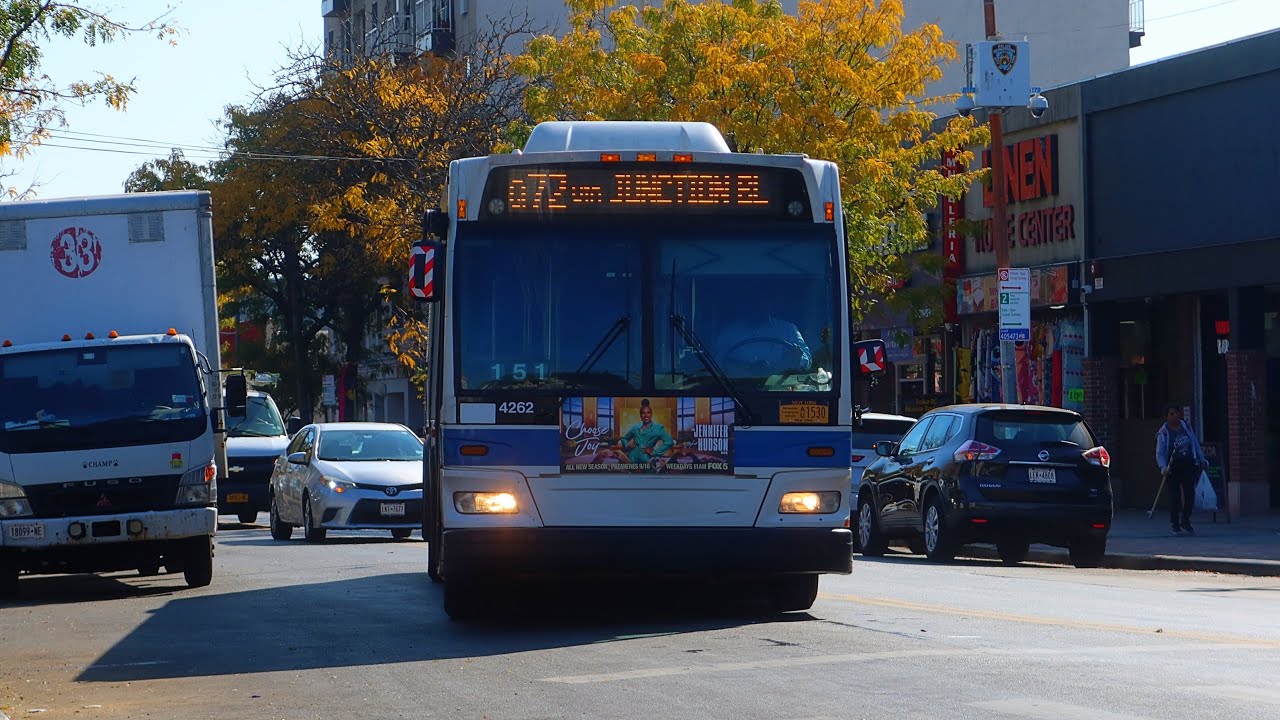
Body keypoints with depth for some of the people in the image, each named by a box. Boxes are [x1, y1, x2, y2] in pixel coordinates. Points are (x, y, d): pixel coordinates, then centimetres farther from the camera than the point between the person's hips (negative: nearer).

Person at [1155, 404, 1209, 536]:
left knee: (1190, 493, -4)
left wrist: (1202, 460, 14)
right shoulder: (1163, 433, -7)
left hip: (1188, 465, 4)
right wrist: (1163, 468, -25)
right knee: (1175, 496, -3)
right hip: (1172, 468, -4)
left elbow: (1196, 444, 17)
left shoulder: (1186, 427, 7)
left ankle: (1185, 521, 14)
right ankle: (1175, 525, 8)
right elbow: (1159, 453, -11)